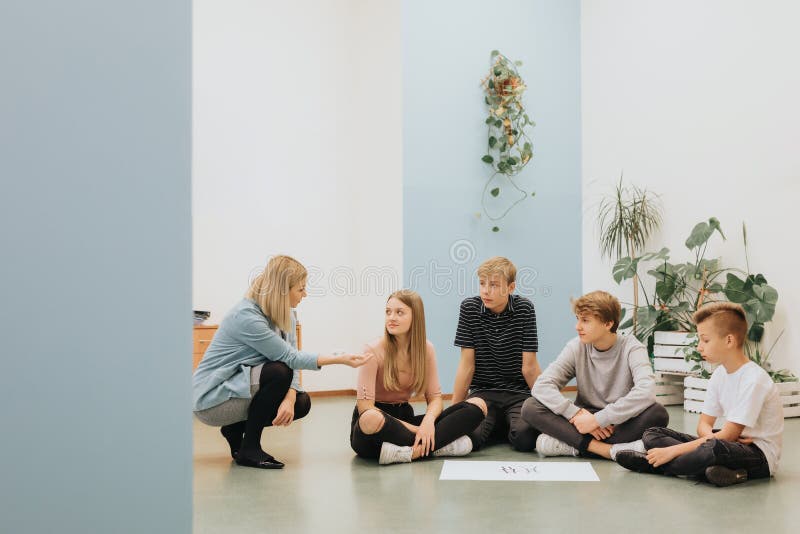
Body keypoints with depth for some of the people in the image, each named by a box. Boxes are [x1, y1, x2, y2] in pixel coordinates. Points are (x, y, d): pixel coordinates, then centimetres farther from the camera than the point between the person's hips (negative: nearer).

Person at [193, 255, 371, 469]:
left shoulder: (285, 315, 2)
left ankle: (236, 427, 11)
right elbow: (289, 357, -25)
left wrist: (290, 398, -22)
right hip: (211, 397, -8)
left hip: (239, 387, 8)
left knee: (301, 403, -7)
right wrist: (341, 359, -24)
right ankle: (249, 449, -13)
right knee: (278, 371, -28)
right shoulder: (246, 317, -26)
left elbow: (291, 360, -3)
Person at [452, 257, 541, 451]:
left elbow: (529, 366, -1)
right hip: (482, 391, 0)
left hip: (518, 392, 0)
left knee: (525, 437, -30)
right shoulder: (469, 307, -2)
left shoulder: (524, 309, -4)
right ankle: (494, 424, 6)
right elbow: (467, 365, -1)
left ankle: (506, 424, 7)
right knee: (469, 436, -30)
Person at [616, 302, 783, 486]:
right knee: (652, 435, -1)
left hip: (760, 455, -8)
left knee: (713, 448, -42)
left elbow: (728, 436, -22)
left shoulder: (753, 379, -19)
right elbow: (704, 424, 7)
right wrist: (711, 436, -20)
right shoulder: (720, 374, 8)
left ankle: (653, 465, -21)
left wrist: (673, 450, -23)